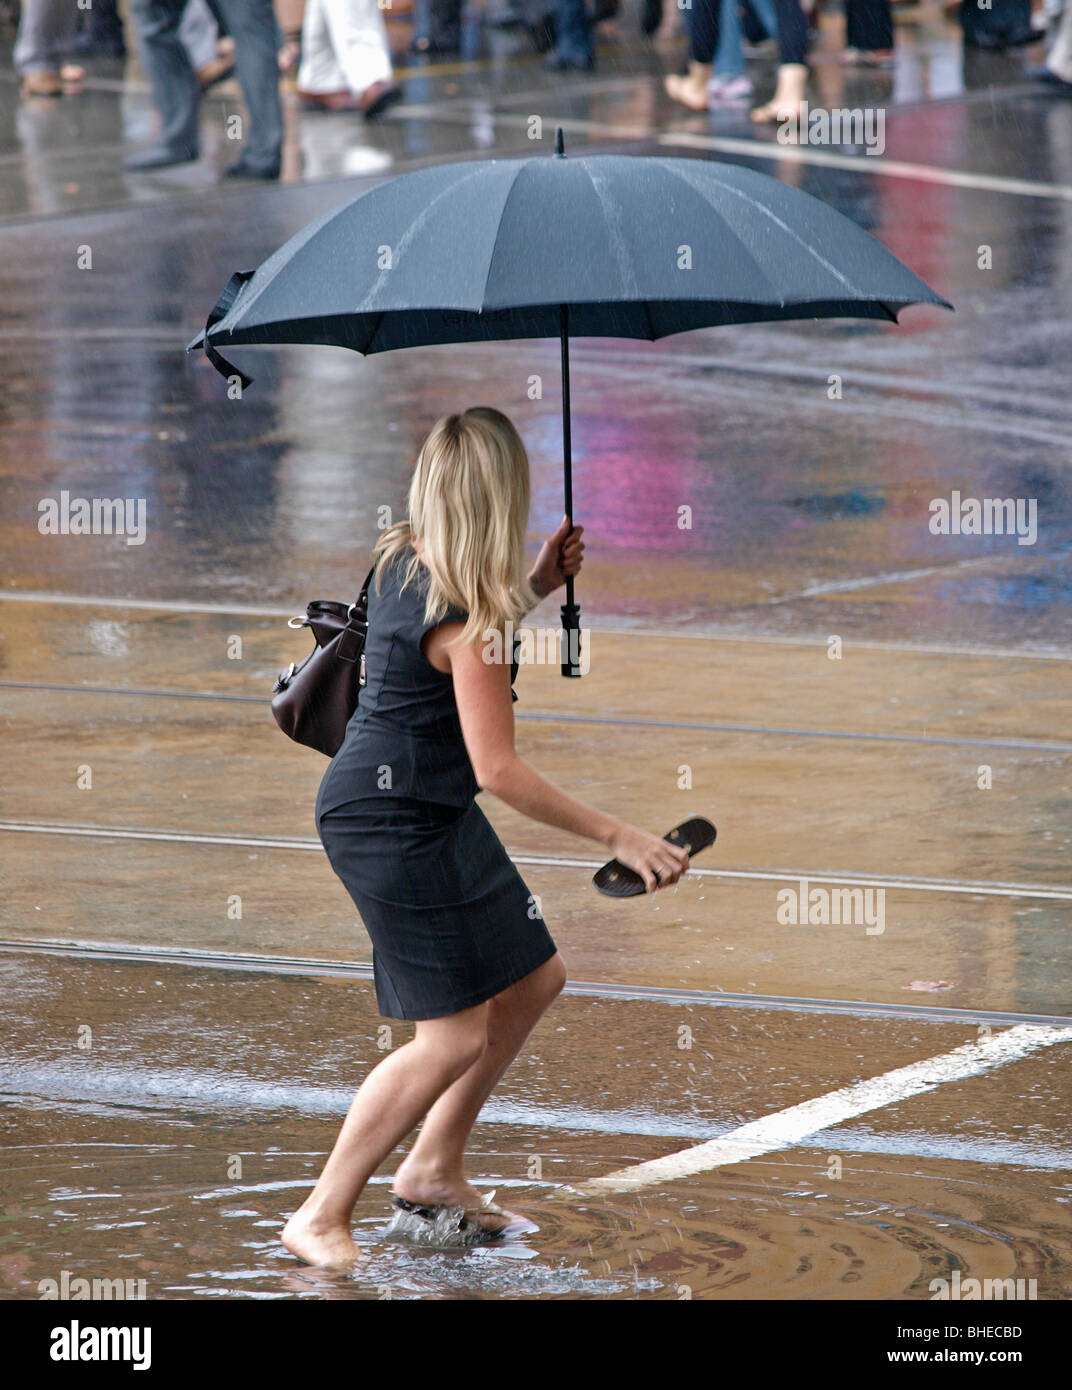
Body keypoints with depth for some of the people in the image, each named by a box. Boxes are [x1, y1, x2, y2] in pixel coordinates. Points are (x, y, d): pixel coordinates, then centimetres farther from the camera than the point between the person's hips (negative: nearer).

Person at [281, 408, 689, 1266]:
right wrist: (619, 838, -23)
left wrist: (533, 588, 12)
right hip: (391, 822, -10)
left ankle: (434, 1170, 26)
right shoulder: (465, 615, -25)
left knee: (534, 978, 17)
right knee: (456, 1035, -8)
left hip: (432, 812, 10)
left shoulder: (403, 561, 2)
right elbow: (499, 769, -25)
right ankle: (321, 1219, 0)